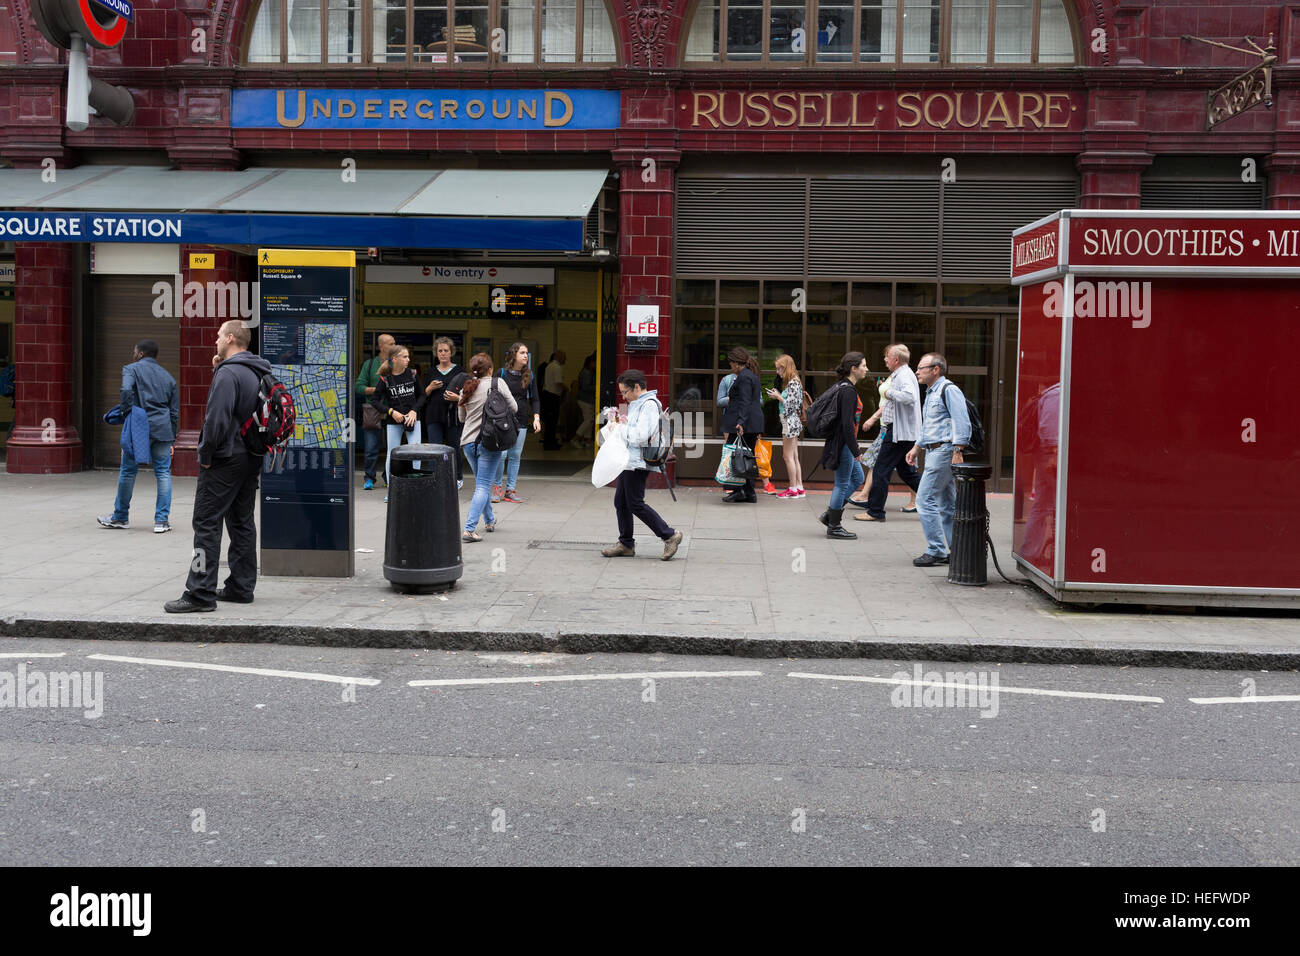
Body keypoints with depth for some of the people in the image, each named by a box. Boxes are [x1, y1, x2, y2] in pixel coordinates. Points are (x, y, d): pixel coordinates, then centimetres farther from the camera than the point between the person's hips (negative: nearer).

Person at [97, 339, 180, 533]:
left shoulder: (131, 369, 5)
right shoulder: (167, 376, 19)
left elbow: (127, 390, -18)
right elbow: (175, 411, 17)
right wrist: (172, 440, 19)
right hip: (163, 430, 3)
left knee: (128, 471, 9)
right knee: (163, 473, 4)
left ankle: (121, 517, 20)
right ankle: (162, 520, 1)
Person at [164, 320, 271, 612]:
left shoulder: (228, 373, -16)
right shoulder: (258, 374, 13)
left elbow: (217, 418, -24)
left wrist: (206, 454, -14)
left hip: (225, 459, -9)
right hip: (251, 459, 9)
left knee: (207, 523, -6)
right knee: (242, 522, 14)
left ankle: (201, 592, -8)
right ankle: (241, 587, 18)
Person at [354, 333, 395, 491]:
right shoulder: (369, 364, 6)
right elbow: (359, 387, 2)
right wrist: (376, 390, -11)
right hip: (373, 411, -1)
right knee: (371, 448, -2)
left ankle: (389, 477, 17)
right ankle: (369, 478, 8)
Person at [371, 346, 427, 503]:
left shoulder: (412, 374, 1)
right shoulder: (385, 378, -6)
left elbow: (422, 394, 8)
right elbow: (374, 400, -3)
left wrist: (414, 410, -6)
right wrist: (391, 412, -12)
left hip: (412, 419, 1)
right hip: (393, 421, -1)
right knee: (392, 454, 3)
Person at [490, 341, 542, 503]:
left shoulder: (529, 375, 8)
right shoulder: (502, 373, -1)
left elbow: (535, 399, 12)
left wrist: (536, 417, 0)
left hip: (521, 422, 3)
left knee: (515, 456, 4)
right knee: (500, 454, -8)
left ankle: (510, 490, 11)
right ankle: (497, 487, 8)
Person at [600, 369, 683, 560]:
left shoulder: (649, 405, -15)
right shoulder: (637, 404, 17)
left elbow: (640, 436, -23)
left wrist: (620, 428, -11)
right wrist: (621, 426, 5)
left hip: (637, 463, -10)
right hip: (629, 461, 10)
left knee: (636, 504, -7)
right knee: (621, 502, 11)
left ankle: (669, 536, -1)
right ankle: (626, 544, 19)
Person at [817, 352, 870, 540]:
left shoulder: (840, 387, 12)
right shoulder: (848, 391, -19)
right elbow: (847, 424, -24)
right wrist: (856, 450, -20)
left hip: (838, 441, 10)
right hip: (843, 443, -10)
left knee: (857, 477, 19)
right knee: (842, 483, -1)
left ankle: (830, 514, 21)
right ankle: (834, 527, 8)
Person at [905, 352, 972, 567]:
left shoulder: (949, 390, -11)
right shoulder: (931, 392, 20)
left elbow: (962, 422, -17)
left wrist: (957, 453, -22)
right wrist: (916, 448, 28)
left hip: (944, 450, -10)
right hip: (933, 452, 10)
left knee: (925, 500, -11)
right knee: (947, 505, 10)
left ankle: (936, 551, -7)